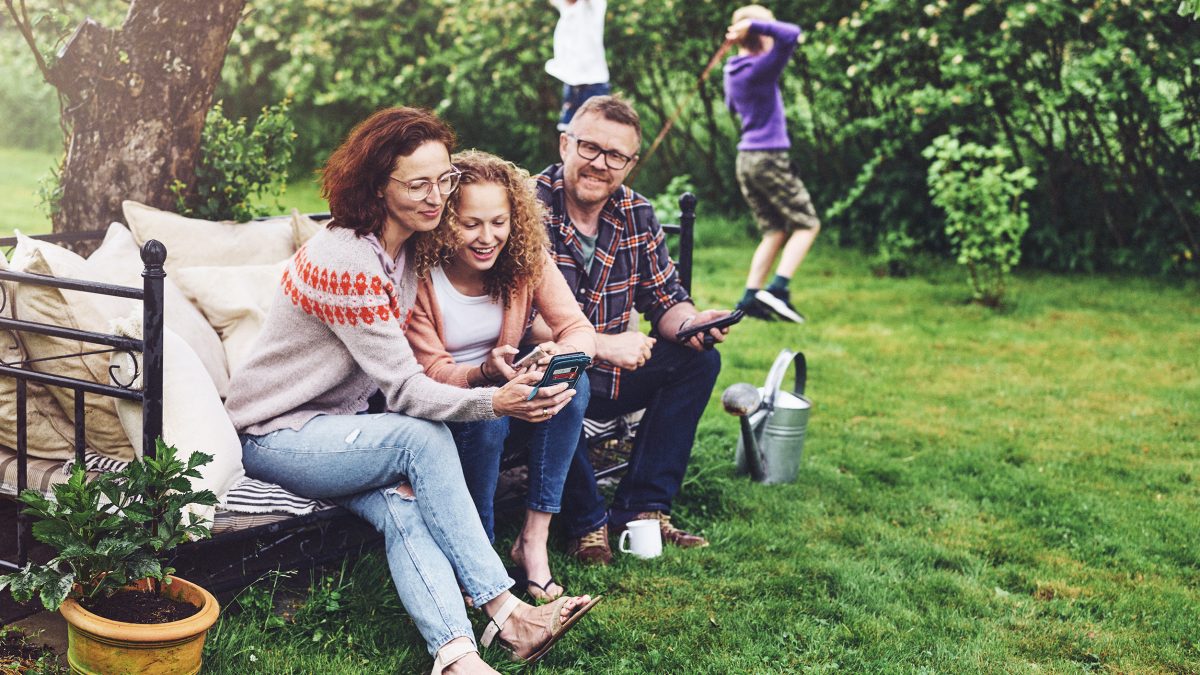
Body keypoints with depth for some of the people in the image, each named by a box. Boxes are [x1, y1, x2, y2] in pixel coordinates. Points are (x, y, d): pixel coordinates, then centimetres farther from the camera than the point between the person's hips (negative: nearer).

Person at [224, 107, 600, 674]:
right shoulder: (346, 261, -23)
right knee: (424, 437, -29)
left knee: (403, 508, -25)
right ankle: (504, 613, -26)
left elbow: (401, 377, 2)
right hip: (274, 434, -7)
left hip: (338, 424, 7)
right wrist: (495, 403, -39)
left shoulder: (405, 250, 4)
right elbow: (404, 389, -25)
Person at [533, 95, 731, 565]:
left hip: (605, 379, 7)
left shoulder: (637, 214, 2)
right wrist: (602, 344, -28)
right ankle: (586, 524, -17)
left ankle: (642, 509, -8)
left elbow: (664, 297, 6)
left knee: (700, 360, -7)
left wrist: (688, 323, -19)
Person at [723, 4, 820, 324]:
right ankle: (778, 288, -11)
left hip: (746, 160, 8)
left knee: (775, 231, 13)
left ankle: (750, 297, 5)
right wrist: (754, 23, -19)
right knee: (807, 224, 2)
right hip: (769, 157, -8)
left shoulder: (732, 72, 10)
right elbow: (791, 34, -25)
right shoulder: (760, 68, -14)